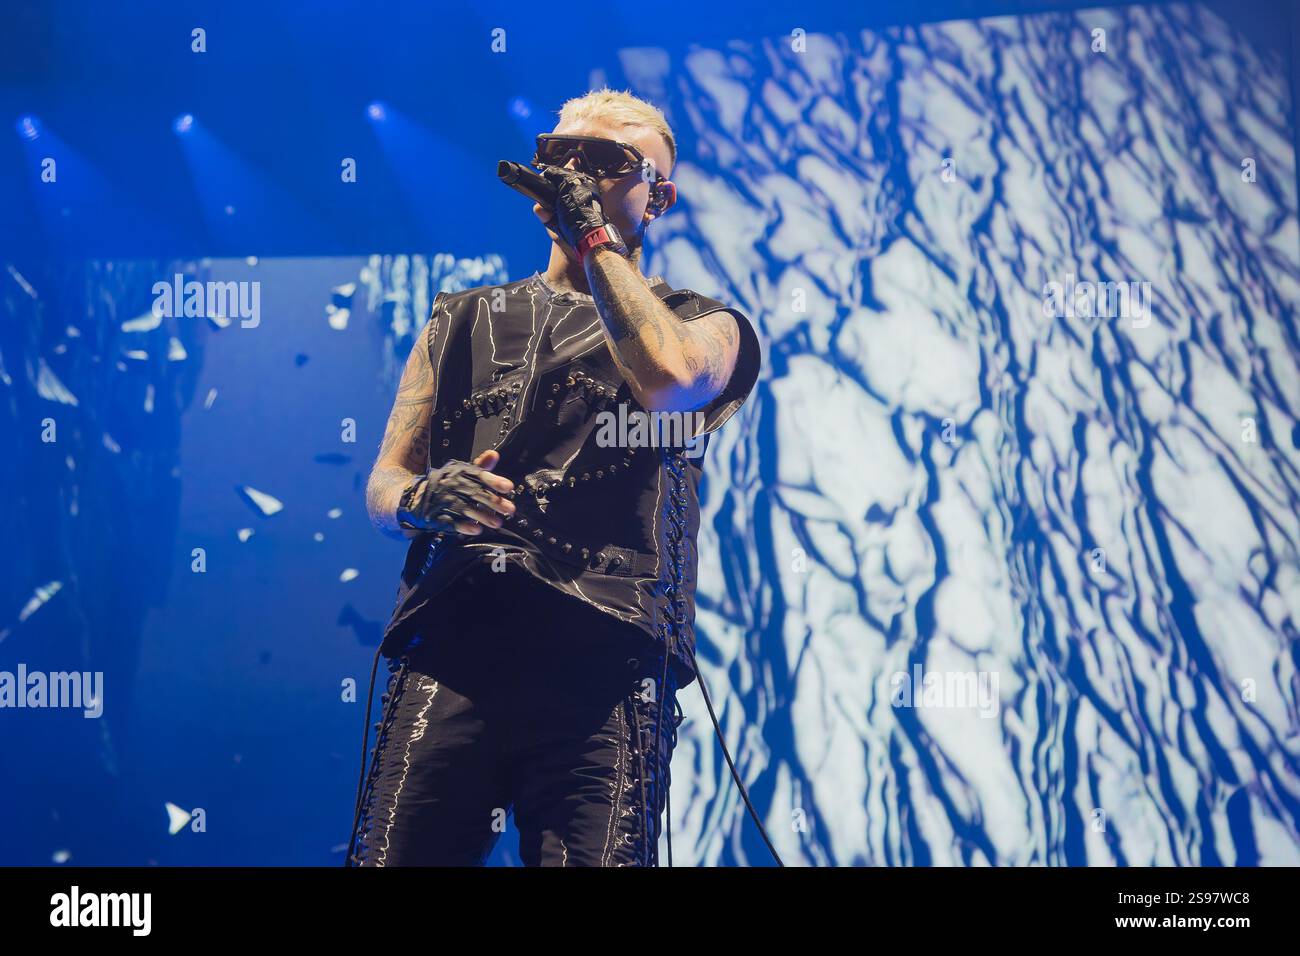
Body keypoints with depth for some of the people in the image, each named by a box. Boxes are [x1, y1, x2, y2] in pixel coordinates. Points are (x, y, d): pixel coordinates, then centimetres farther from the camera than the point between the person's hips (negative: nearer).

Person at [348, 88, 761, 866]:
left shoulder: (702, 326, 18)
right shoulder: (464, 322, 26)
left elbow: (666, 381, -9)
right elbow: (383, 486, 18)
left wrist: (594, 235, 2)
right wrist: (423, 497, -7)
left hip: (602, 664, -2)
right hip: (450, 650, 2)